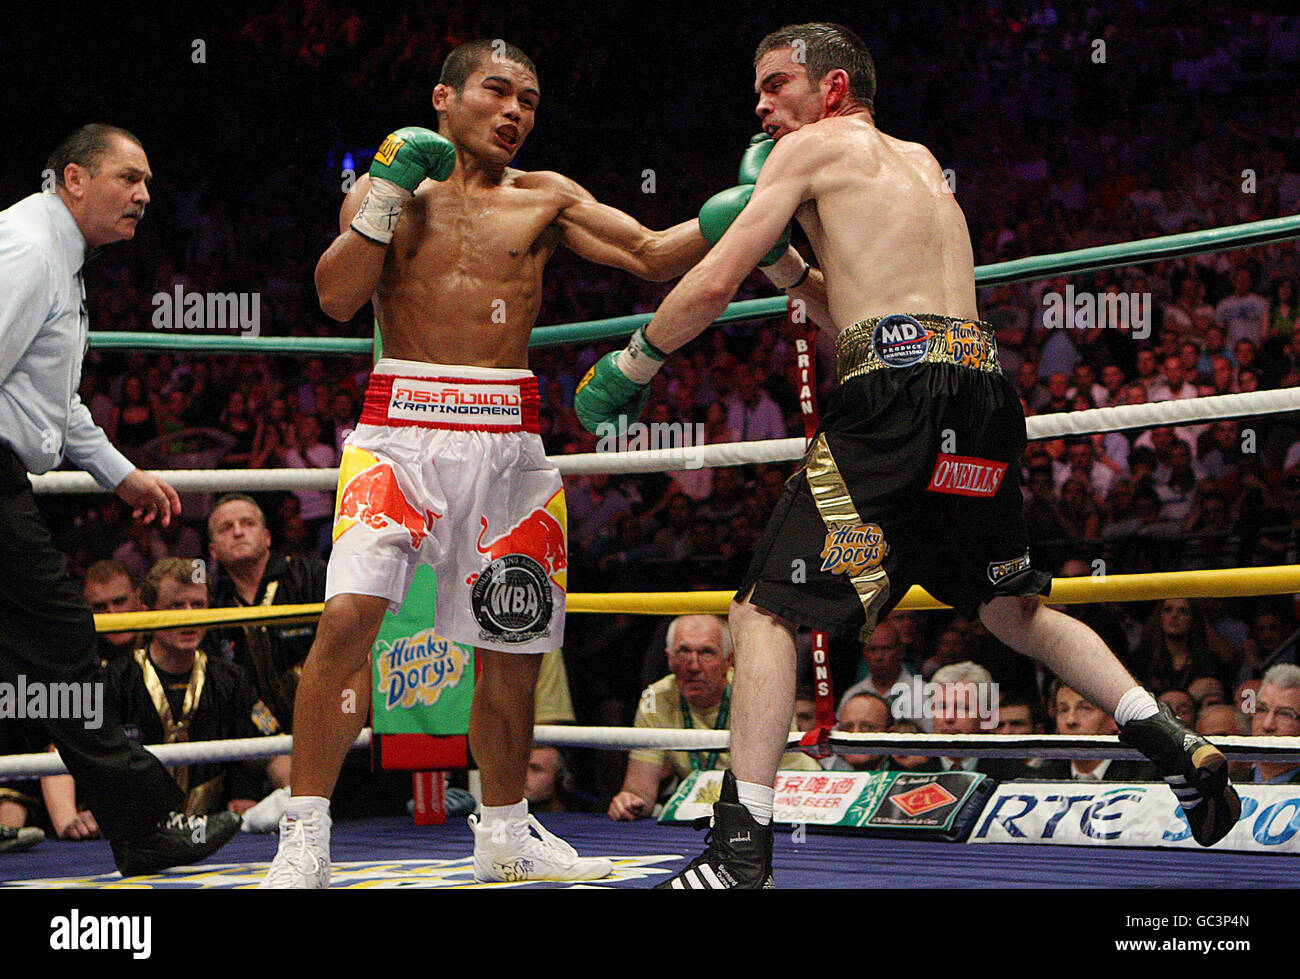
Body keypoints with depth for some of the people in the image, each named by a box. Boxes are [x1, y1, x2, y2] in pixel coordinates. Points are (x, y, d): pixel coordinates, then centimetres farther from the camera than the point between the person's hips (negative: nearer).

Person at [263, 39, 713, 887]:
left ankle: (506, 834, 30)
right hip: (402, 426, -3)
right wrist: (389, 191, -10)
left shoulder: (545, 199, 14)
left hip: (508, 441, 3)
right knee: (350, 612, -21)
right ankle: (305, 837, -14)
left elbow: (655, 255, 5)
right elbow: (338, 298, -4)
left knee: (514, 646, 9)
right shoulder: (387, 188, 9)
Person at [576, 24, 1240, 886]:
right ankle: (1178, 748, 19)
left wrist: (628, 369, 13)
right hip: (983, 386, 8)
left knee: (767, 610, -7)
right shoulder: (919, 161, 29)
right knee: (1012, 608, 26)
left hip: (900, 393, -7)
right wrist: (787, 260, 29)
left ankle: (742, 848, -17)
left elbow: (711, 287, 1)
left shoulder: (814, 146, 8)